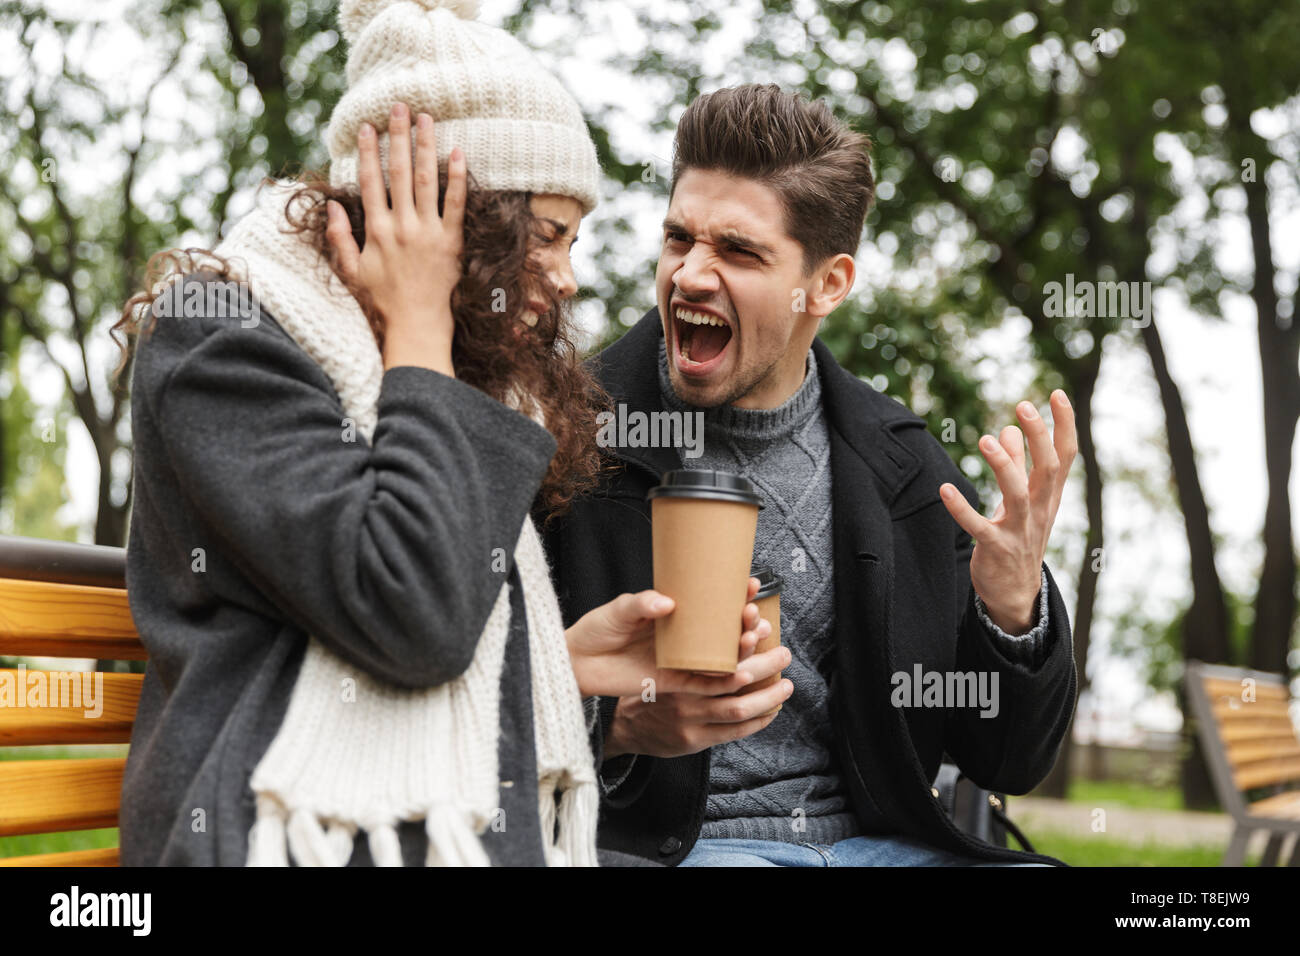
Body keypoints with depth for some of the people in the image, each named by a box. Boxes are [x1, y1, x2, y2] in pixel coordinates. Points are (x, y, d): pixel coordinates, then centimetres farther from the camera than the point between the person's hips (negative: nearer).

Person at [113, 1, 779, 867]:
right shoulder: (224, 337, -5)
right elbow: (410, 616, -19)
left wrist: (566, 660, 5)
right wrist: (419, 332, -9)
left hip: (490, 832, 7)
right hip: (312, 841, -7)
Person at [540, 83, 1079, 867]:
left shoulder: (903, 465, 7)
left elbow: (1009, 764, 8)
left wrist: (1013, 610, -10)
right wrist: (613, 728, -22)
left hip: (880, 836, 3)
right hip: (657, 844, -3)